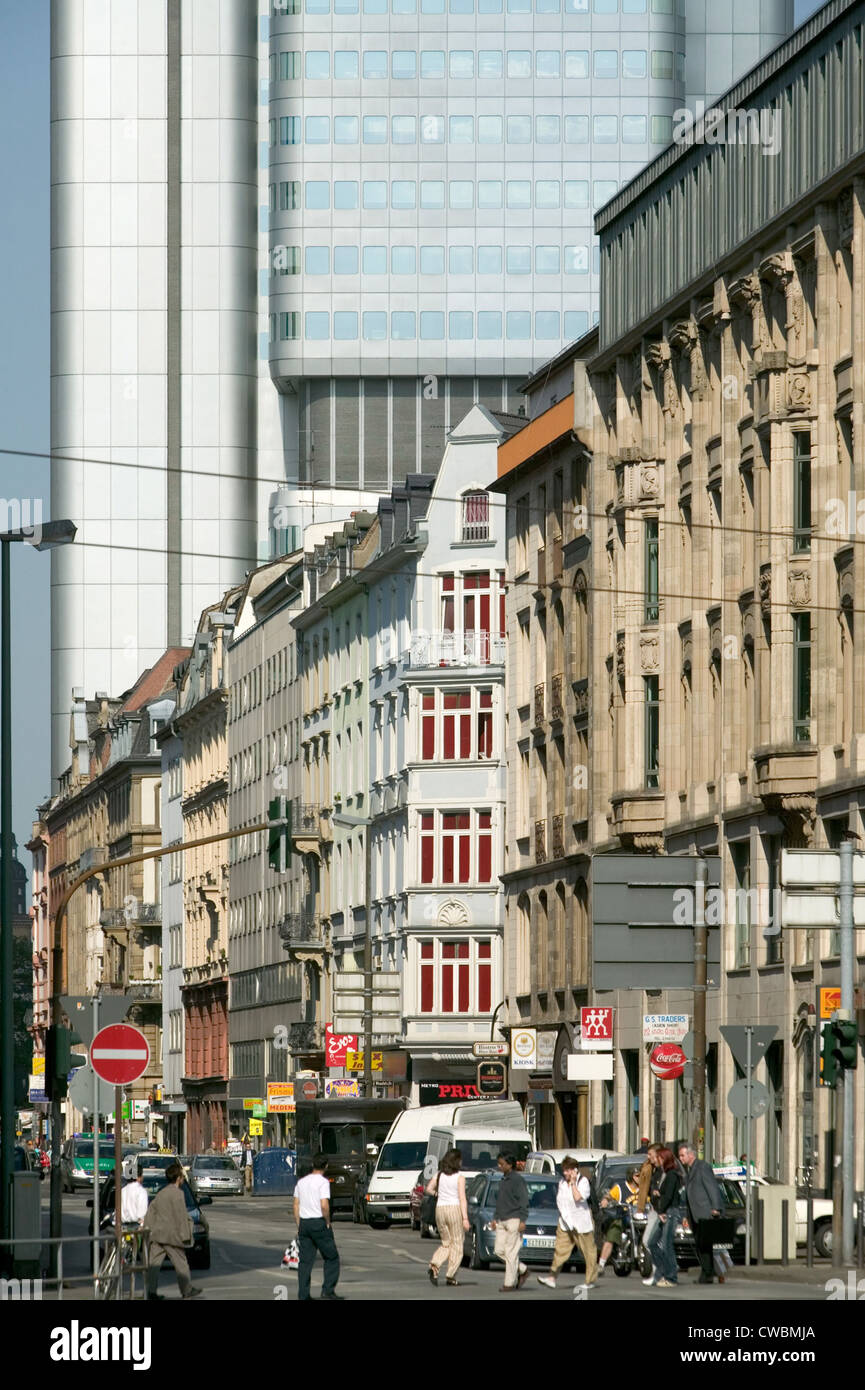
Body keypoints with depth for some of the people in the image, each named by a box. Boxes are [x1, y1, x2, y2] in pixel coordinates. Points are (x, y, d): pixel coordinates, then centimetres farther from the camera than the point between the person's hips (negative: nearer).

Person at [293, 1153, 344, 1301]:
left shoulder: (301, 1182, 11)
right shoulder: (323, 1182, -10)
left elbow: (296, 1205, 11)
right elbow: (324, 1205, -19)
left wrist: (299, 1226, 15)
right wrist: (328, 1222, -6)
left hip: (304, 1223, 6)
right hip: (319, 1222, -6)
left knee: (305, 1261, 6)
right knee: (331, 1257, 5)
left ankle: (303, 1295, 4)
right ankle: (328, 1290, -2)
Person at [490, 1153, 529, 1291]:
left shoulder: (518, 1180, -10)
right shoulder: (503, 1180, 17)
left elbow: (524, 1201, -13)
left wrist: (522, 1220, -18)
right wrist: (495, 1219, 21)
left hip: (514, 1220, -9)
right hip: (502, 1221, 9)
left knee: (511, 1252, -7)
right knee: (499, 1250, 5)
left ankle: (510, 1284, -4)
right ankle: (523, 1270, 19)